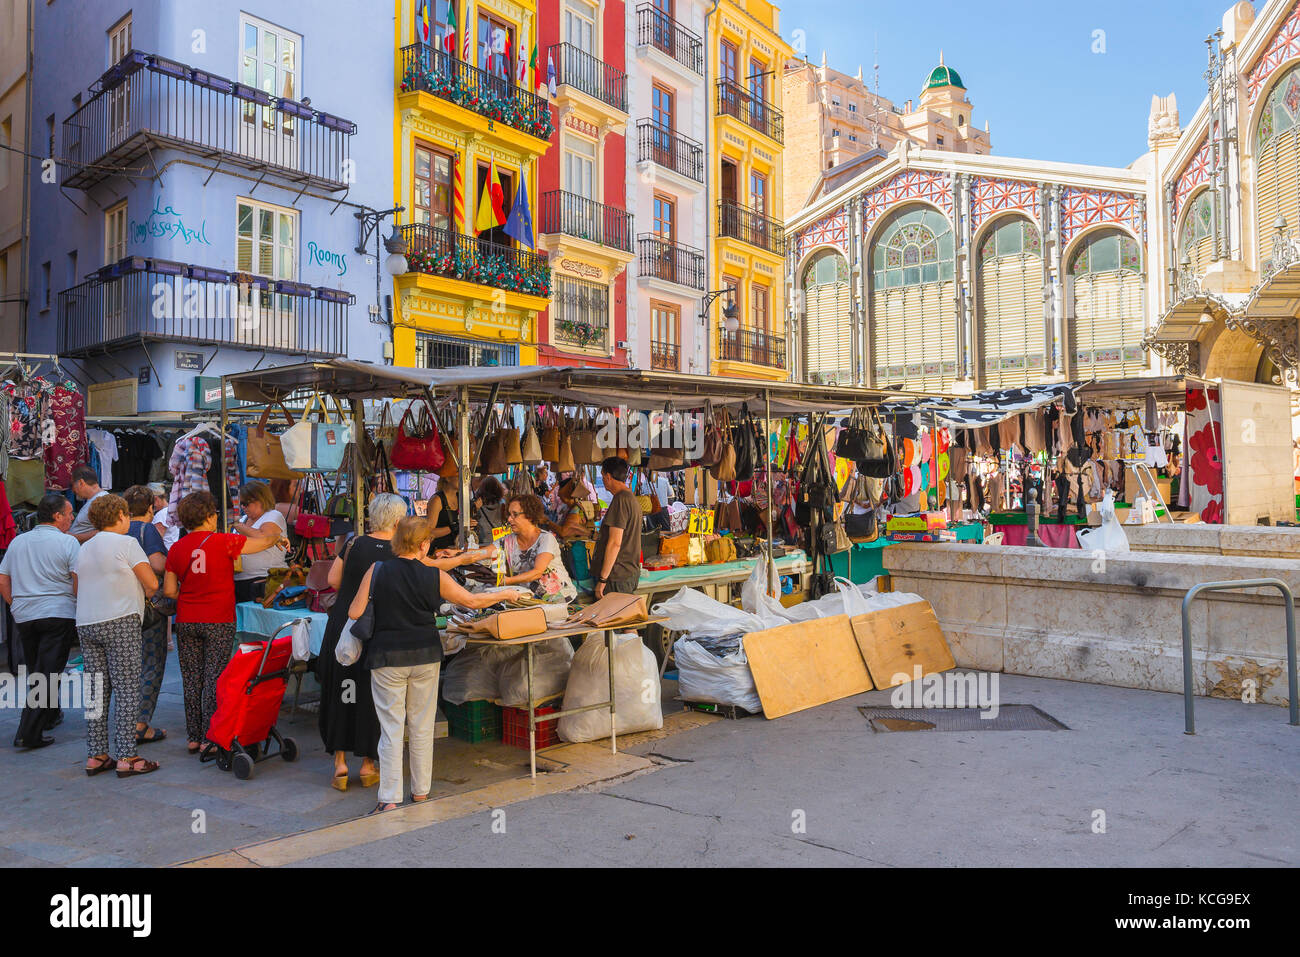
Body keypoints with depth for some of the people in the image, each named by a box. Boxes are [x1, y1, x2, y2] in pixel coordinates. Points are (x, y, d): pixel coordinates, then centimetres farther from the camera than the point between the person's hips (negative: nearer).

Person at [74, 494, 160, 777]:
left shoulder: (84, 549, 17)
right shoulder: (126, 543, -6)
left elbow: (78, 589, 24)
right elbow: (152, 584, -8)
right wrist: (142, 594, 12)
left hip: (85, 624, 7)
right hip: (120, 621, -7)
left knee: (96, 691, 10)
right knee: (127, 690, -4)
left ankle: (95, 756, 12)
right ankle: (126, 757, -5)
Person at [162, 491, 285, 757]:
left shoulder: (176, 548, 3)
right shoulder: (223, 541, -9)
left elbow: (169, 590, 6)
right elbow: (262, 543, 0)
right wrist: (278, 539, 20)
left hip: (186, 622, 4)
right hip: (218, 622, -4)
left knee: (191, 680, 10)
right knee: (214, 680, 1)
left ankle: (194, 737, 17)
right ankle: (209, 739, 1)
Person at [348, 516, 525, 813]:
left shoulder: (377, 571, -7)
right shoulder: (434, 577, -6)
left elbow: (354, 613, -5)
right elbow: (472, 601, 2)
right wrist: (505, 595, 17)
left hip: (387, 658, -1)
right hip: (425, 655, 1)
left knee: (391, 728, 5)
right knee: (422, 727, 12)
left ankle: (390, 798, 5)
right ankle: (421, 791, 22)